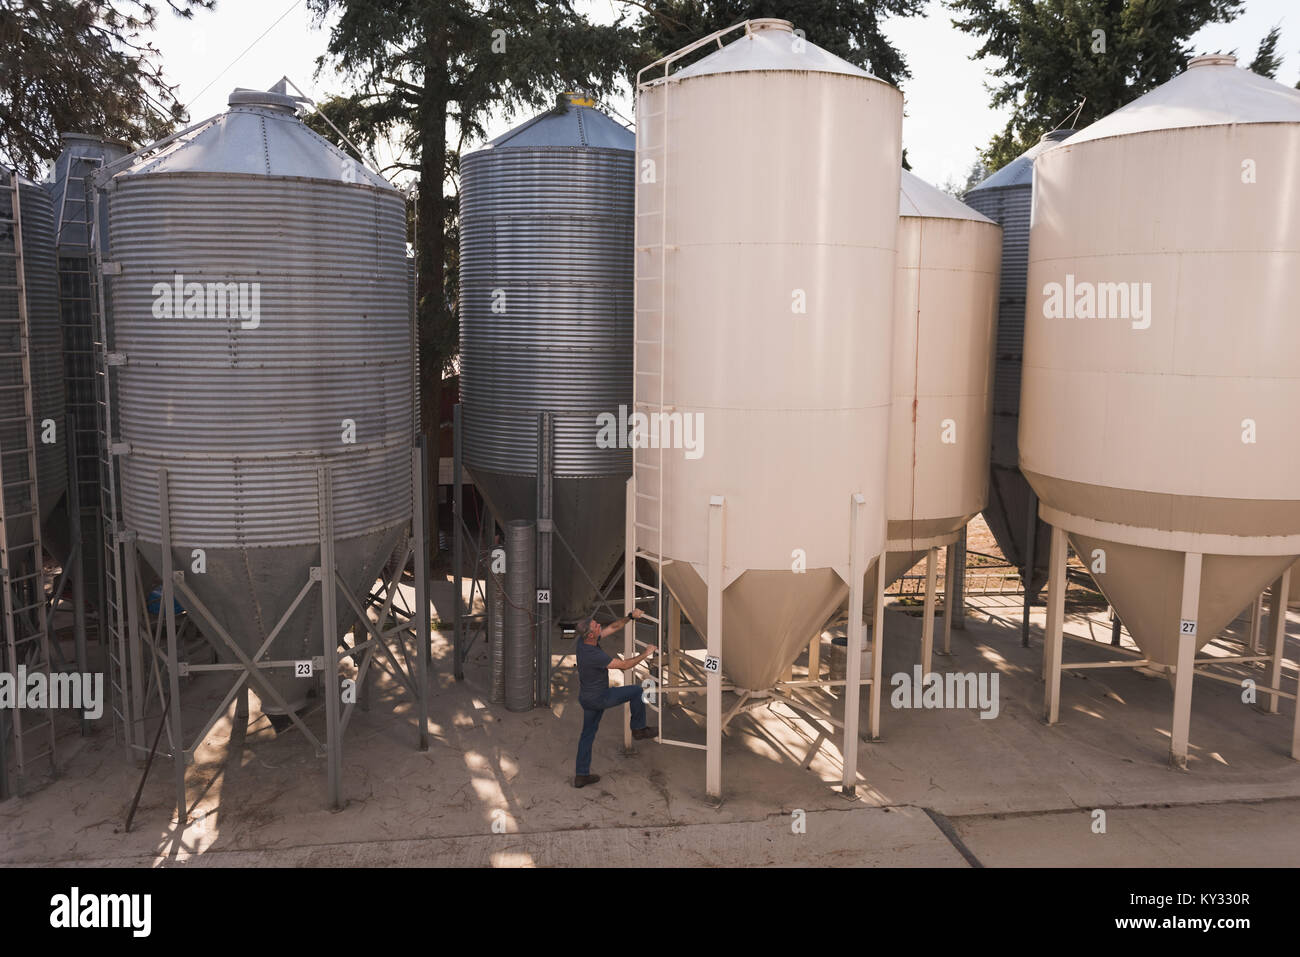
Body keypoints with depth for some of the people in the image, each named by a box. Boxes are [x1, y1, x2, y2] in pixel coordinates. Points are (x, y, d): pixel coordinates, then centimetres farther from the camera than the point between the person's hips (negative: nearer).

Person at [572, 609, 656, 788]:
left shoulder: (583, 642, -6)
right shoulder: (594, 655, -33)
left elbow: (613, 627, 6)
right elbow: (624, 665, -24)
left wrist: (630, 616, -1)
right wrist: (645, 654, -13)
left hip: (586, 698, 9)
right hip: (599, 698, -9)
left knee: (588, 734, 18)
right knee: (636, 691, 5)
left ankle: (581, 775, 25)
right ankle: (638, 729, 20)